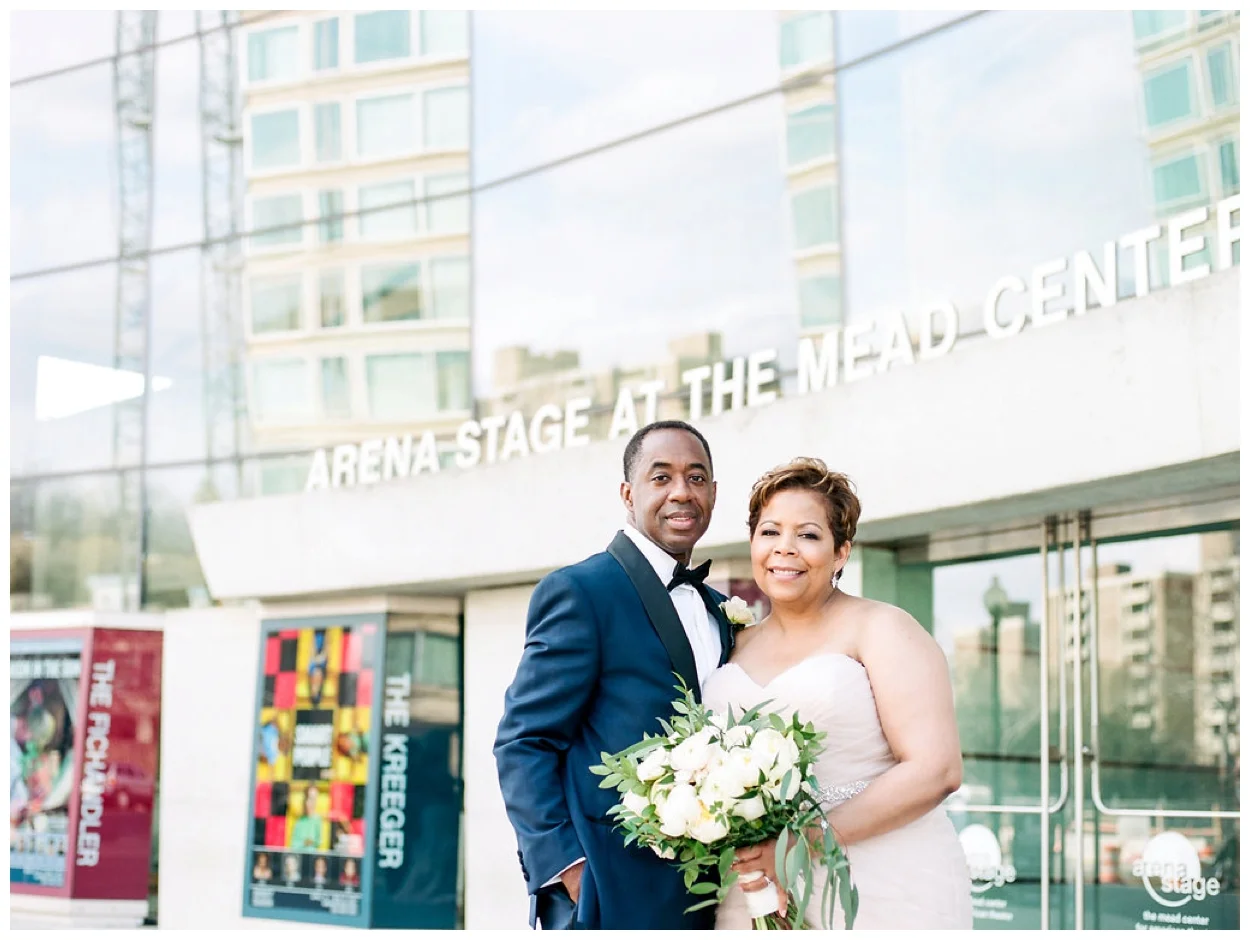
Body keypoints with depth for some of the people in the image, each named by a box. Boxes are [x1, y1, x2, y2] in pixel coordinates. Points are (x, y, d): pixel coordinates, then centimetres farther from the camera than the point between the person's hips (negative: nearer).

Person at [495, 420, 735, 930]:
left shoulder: (719, 613, 15)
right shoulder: (579, 591, -6)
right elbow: (522, 745, -10)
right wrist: (566, 868, -19)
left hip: (703, 901, 7)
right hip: (608, 897, -6)